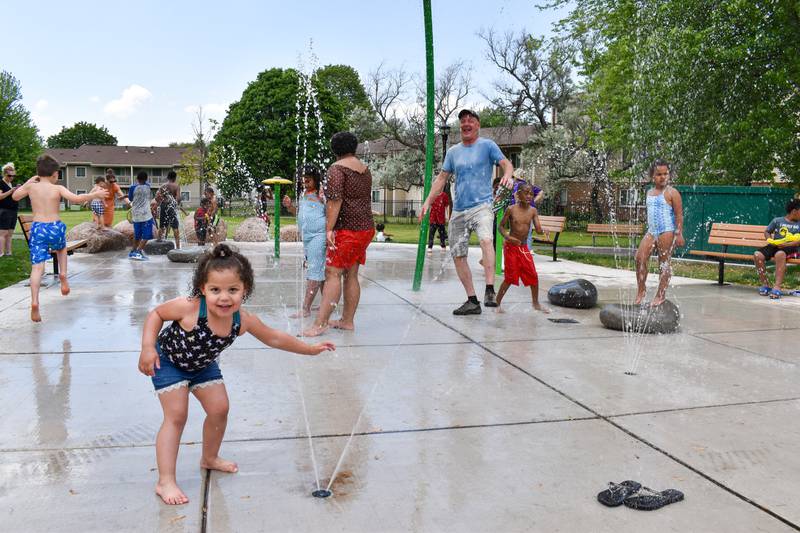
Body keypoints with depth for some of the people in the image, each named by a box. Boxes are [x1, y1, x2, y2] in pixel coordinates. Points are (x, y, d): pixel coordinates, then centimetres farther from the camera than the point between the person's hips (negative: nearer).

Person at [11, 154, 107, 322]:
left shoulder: (31, 187, 6)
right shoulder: (58, 188, -3)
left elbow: (14, 196, 23)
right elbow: (76, 198, -18)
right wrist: (96, 194, -8)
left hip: (37, 228, 1)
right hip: (55, 228, -1)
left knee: (37, 267, -3)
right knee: (61, 249, 35)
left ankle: (34, 302, -17)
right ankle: (63, 274, 14)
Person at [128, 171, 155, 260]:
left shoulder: (133, 188, -3)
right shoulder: (147, 186, -2)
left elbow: (130, 198, 10)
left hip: (136, 215, 3)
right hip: (146, 215, -3)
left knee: (137, 235, 17)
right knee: (146, 235, -2)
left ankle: (133, 252, 24)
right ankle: (138, 252, -14)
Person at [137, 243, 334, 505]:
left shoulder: (242, 320, -25)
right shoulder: (189, 308, -40)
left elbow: (274, 338, -9)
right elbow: (156, 313, -21)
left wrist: (310, 349, -3)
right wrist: (148, 348, -30)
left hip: (202, 364, 5)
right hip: (168, 361, -5)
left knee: (219, 409, 8)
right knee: (176, 415, -11)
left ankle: (210, 459, 35)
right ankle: (165, 482, -2)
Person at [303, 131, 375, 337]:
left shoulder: (337, 168, -8)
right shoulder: (365, 170, 16)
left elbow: (335, 201, -19)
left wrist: (329, 229, -20)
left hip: (347, 228, -8)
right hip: (366, 228, 8)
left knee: (333, 273, -11)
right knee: (351, 275, 11)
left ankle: (320, 323, -14)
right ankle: (348, 320, 14)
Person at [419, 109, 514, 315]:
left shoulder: (487, 145, 3)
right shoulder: (453, 152, 15)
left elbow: (506, 163, -7)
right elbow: (442, 178, 17)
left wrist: (507, 175, -30)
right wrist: (427, 202, 9)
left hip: (482, 205, -5)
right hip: (458, 210, 6)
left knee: (486, 239, -33)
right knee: (458, 255, 4)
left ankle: (490, 290, -34)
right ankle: (472, 301, 13)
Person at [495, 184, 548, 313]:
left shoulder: (533, 211, -1)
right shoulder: (511, 209, -10)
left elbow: (538, 229, -5)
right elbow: (501, 226, -4)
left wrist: (540, 230, -28)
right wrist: (507, 237, -21)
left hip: (524, 247, 4)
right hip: (511, 247, -4)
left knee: (533, 276, 4)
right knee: (510, 277, -5)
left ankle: (536, 303, 22)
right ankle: (497, 303, 9)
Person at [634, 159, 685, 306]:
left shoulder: (671, 193, -7)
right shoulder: (650, 192, 14)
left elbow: (679, 215, -9)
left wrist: (679, 234, -13)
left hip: (666, 232, -6)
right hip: (651, 231, 6)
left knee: (664, 262, 1)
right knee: (640, 257, -4)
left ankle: (661, 295, 9)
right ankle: (641, 290, 10)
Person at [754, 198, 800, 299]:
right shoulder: (777, 220, 17)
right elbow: (767, 232, 22)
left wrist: (786, 244, -15)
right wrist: (770, 240, 0)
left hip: (790, 248, -2)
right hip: (775, 245, 3)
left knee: (780, 254, -40)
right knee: (757, 255, -27)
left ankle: (777, 286, -42)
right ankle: (765, 284, -15)